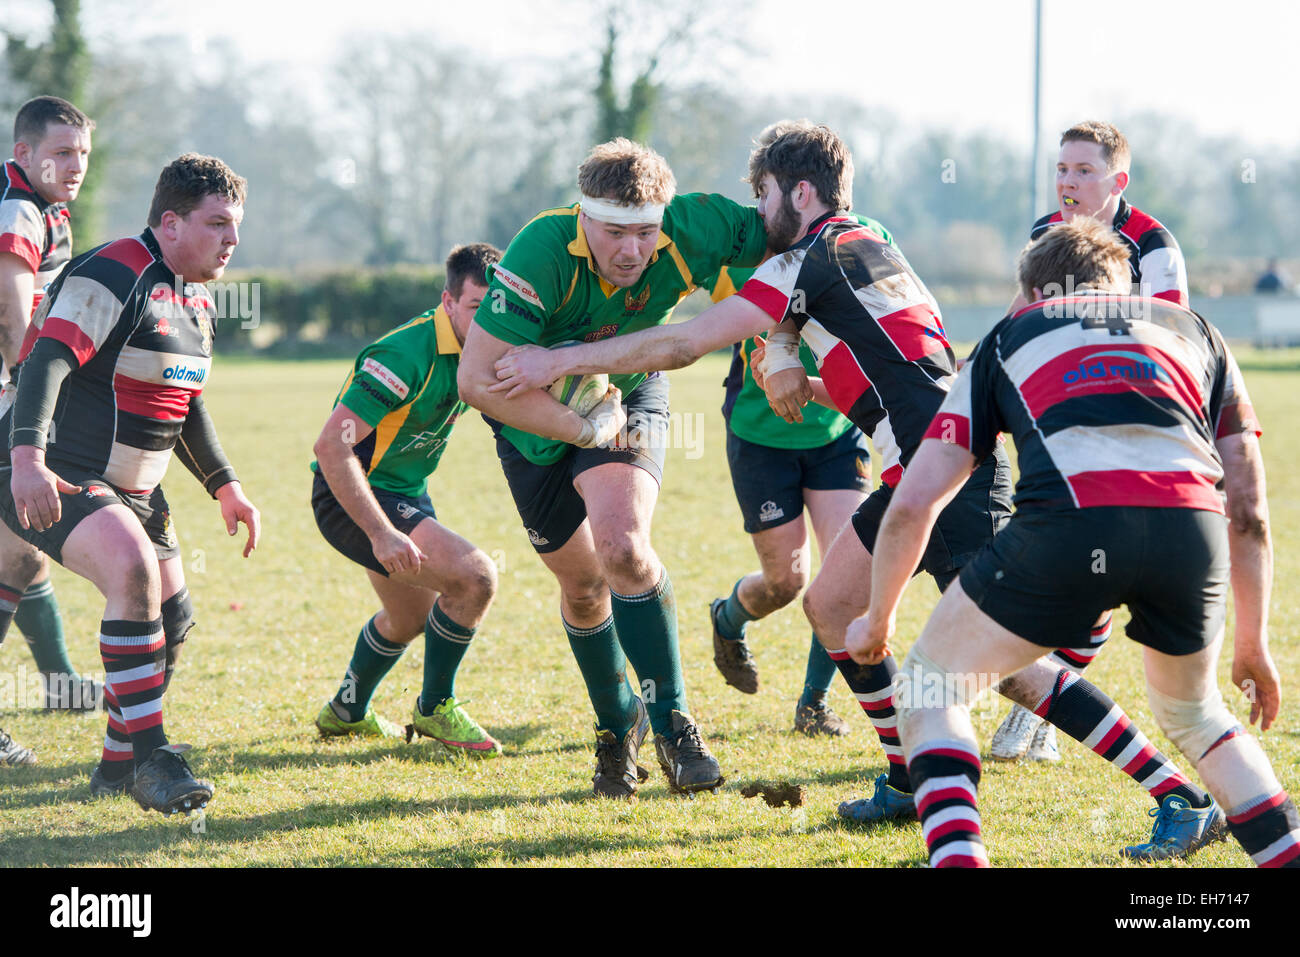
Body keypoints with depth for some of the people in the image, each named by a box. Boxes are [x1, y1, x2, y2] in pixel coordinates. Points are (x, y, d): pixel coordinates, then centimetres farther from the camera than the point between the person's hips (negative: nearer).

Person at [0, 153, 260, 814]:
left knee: (171, 619, 10)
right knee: (133, 569, -31)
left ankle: (118, 764, 29)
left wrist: (225, 486, 20)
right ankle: (150, 758, -28)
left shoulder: (196, 300, 14)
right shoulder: (114, 276, -17)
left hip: (130, 487, 10)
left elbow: (186, 407, 26)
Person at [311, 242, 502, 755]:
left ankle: (346, 711, 52)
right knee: (474, 575, -22)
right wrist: (381, 533, -35)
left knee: (410, 618, 28)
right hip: (351, 496, -10)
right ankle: (435, 709, -3)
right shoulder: (408, 354, -30)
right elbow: (331, 444, -33)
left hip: (403, 492, 10)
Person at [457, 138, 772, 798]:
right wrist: (586, 427, -34)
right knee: (581, 581, 9)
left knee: (622, 547, -24)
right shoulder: (542, 254, -37)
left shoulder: (690, 232, -29)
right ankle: (617, 725, 34)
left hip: (628, 400, 0)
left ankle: (670, 721, -11)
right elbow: (478, 380, -37)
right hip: (537, 421, 0)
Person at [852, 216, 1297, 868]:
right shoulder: (1194, 329, 34)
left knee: (928, 689, 19)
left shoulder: (1009, 336, 30)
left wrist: (878, 620, 40)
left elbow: (912, 503, 25)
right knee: (1190, 714, 31)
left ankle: (957, 861, -1)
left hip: (1071, 517, -2)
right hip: (1190, 521, 2)